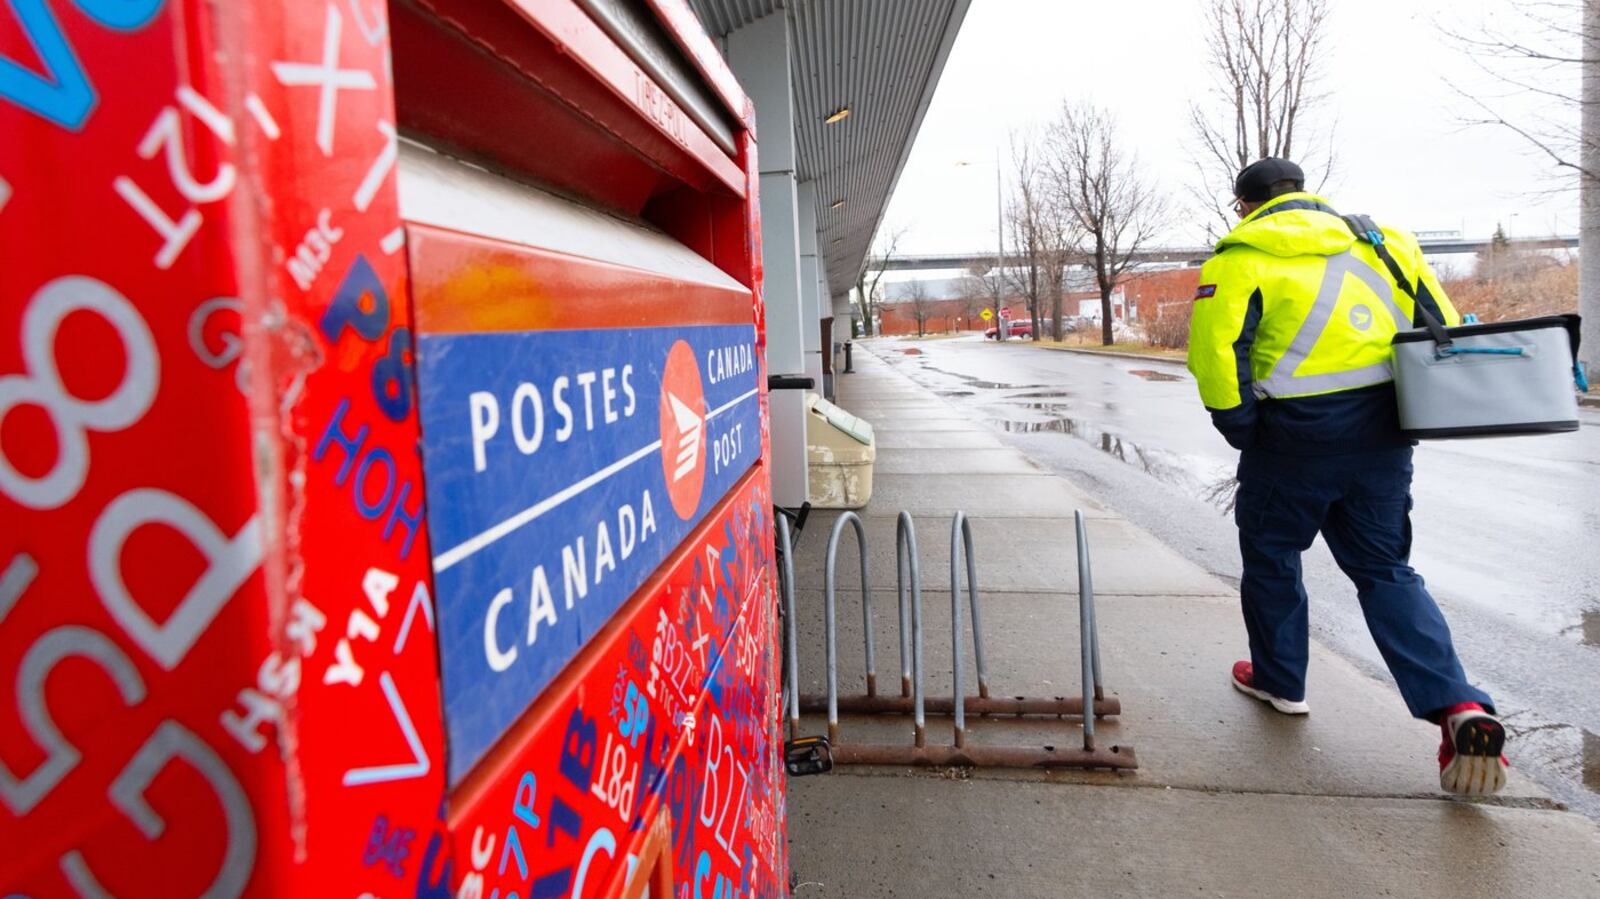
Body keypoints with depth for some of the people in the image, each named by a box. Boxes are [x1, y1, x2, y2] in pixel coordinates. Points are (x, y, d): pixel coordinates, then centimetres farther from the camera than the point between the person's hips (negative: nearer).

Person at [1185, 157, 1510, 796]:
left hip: (1295, 433, -5)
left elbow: (1215, 347, -17)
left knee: (1271, 554, 17)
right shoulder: (1379, 239, 12)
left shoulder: (1243, 255, -5)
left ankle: (1279, 679, 32)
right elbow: (1444, 328, 10)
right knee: (1386, 570, 13)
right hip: (1381, 431, 5)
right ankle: (1459, 708, -1)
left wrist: (1238, 426, -6)